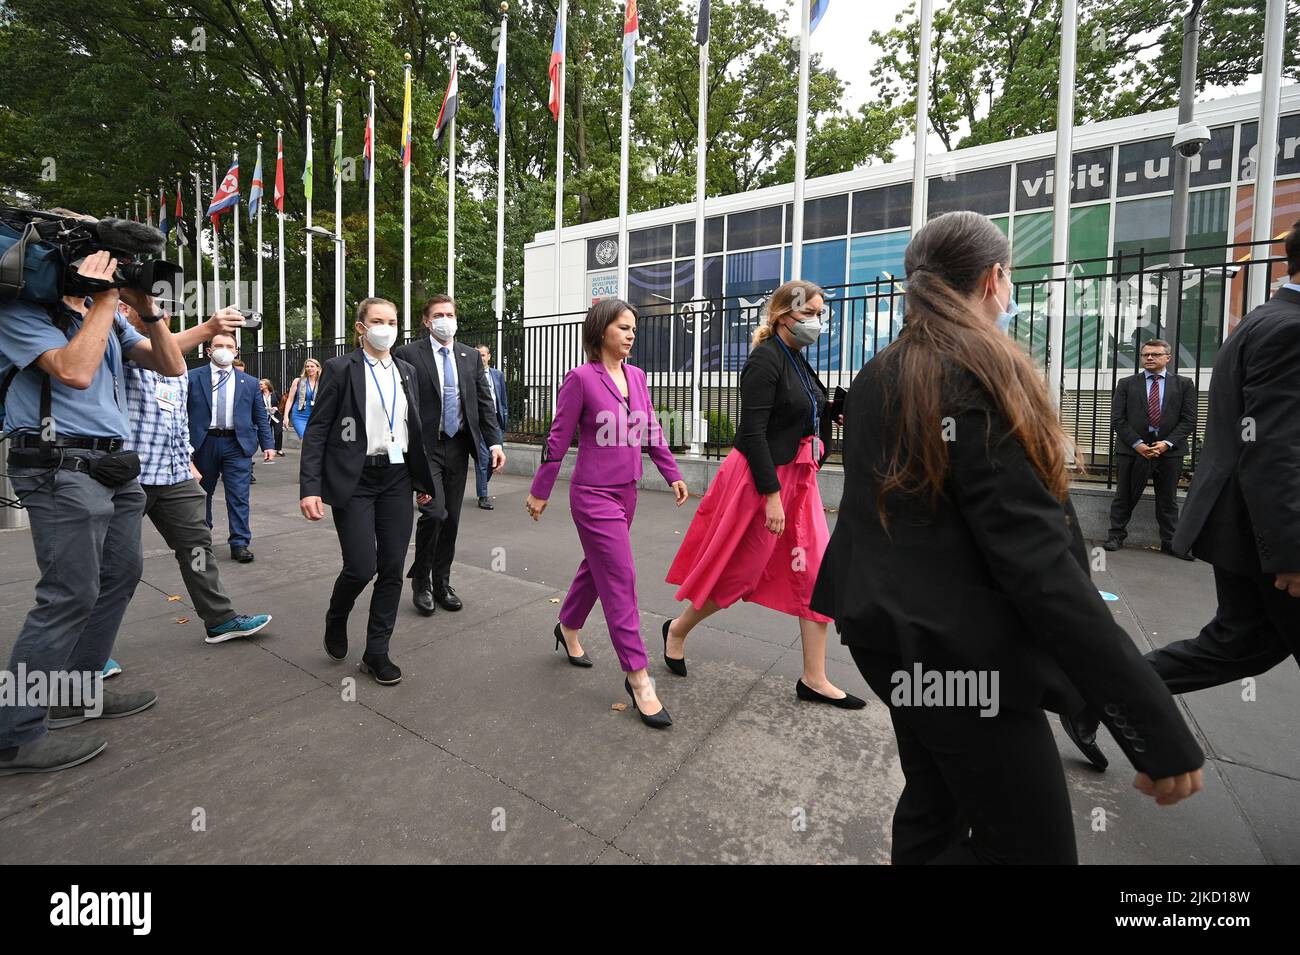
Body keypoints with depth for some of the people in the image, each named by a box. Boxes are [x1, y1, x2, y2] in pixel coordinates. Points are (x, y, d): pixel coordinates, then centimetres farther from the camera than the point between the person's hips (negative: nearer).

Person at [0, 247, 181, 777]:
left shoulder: (107, 317, 15)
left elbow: (172, 366, 11)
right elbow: (75, 371, -21)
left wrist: (147, 309, -1)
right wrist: (104, 300, -14)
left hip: (113, 464, 8)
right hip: (62, 469, -8)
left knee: (121, 574, 11)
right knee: (71, 594, -9)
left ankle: (76, 693, 25)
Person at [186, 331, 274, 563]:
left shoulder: (249, 382, 8)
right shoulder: (192, 377, 4)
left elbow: (260, 417, 9)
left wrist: (267, 444, 1)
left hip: (237, 444, 0)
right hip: (203, 443, 1)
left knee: (239, 496, -3)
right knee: (201, 493, 15)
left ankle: (240, 543, 2)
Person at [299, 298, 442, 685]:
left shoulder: (407, 372, 12)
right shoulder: (340, 369, -2)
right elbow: (317, 430, -4)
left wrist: (424, 482, 13)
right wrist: (310, 488, -12)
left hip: (397, 480, 4)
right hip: (354, 481, -4)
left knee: (392, 569, 4)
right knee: (361, 567, -7)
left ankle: (377, 653, 18)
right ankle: (336, 619, 28)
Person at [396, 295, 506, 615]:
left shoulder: (471, 357, 11)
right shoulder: (408, 354, -2)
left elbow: (485, 403, 8)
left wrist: (494, 442, -2)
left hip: (458, 446, 4)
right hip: (425, 446, -4)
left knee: (451, 518, 9)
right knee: (434, 513, -13)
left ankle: (441, 583, 24)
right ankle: (420, 581, 11)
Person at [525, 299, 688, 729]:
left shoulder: (636, 376, 6)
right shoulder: (581, 378, -12)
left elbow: (651, 430, 12)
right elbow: (558, 439, -9)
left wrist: (672, 474, 9)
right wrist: (540, 492, -3)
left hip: (626, 493, 7)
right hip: (594, 495, -7)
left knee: (597, 566, 20)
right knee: (621, 580, -5)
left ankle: (568, 627, 44)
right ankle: (637, 676, 5)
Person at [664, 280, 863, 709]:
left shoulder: (797, 360, 12)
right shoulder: (765, 360, -14)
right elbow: (753, 432, -21)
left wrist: (834, 409, 2)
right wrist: (771, 495, -23)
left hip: (797, 480, 9)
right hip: (761, 479, -9)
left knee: (815, 575, 7)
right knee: (738, 571, 5)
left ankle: (814, 679, 19)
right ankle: (678, 629, 31)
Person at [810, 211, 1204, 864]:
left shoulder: (876, 378, 7)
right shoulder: (981, 377, -18)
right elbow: (1036, 562, -23)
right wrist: (1157, 728, -18)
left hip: (891, 635, 9)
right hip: (961, 655, -9)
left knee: (935, 803, 23)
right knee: (1031, 846, 8)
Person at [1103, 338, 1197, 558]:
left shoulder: (1184, 384, 8)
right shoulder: (1126, 384, 5)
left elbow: (1188, 420, 2)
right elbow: (1117, 419, -2)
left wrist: (1167, 443, -12)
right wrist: (1137, 443, -12)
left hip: (1170, 450, 1)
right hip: (1133, 449, -1)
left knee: (1168, 500, 9)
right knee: (1125, 497, 5)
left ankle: (1170, 542, 17)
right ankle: (1116, 535, 14)